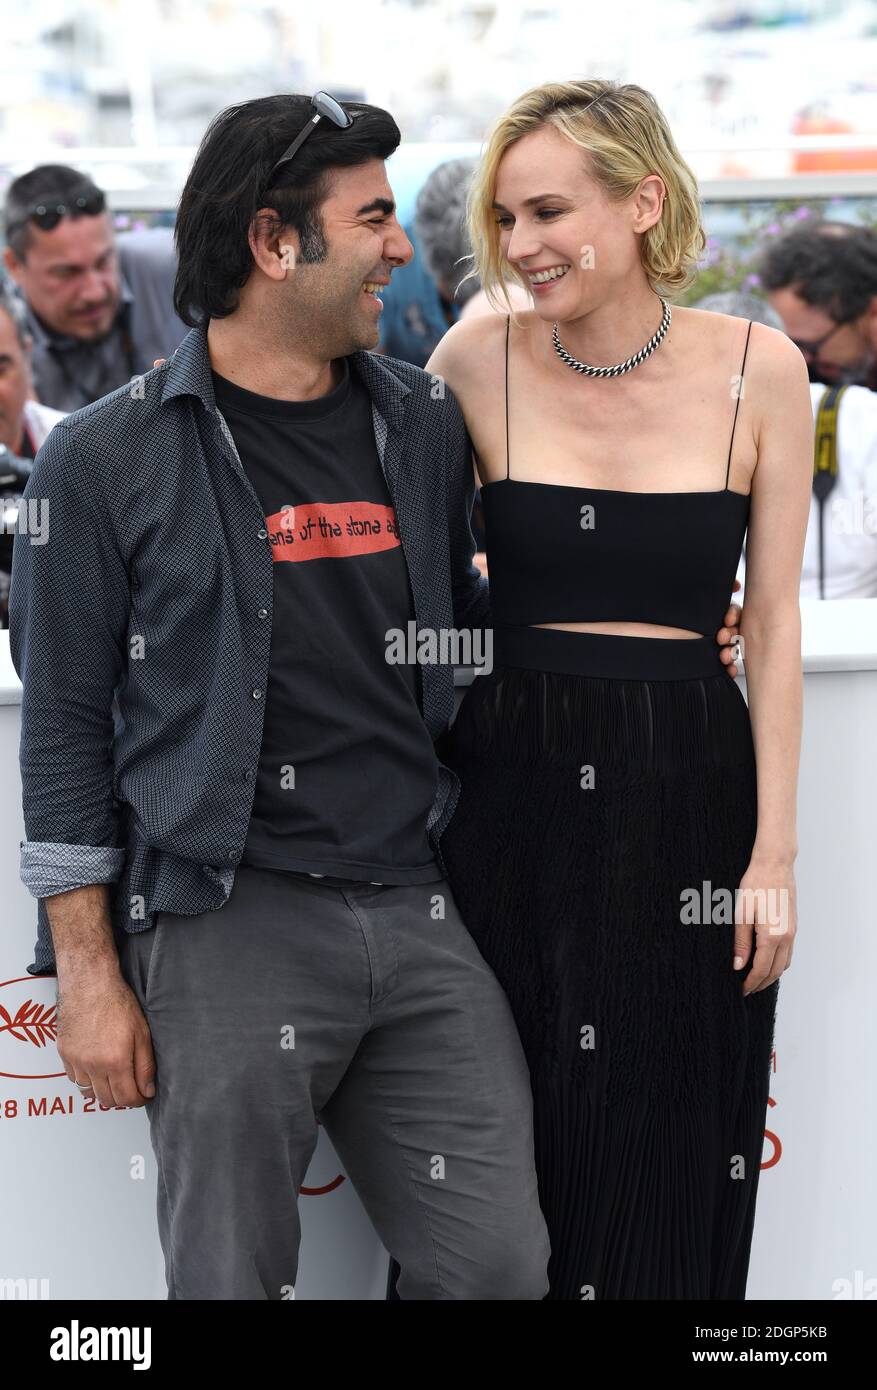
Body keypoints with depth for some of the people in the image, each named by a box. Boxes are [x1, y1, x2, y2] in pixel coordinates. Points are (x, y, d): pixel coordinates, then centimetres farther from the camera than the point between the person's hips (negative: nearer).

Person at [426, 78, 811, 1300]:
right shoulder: (481, 359, -2)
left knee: (669, 1172, 6)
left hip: (689, 790, 0)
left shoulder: (760, 371, -3)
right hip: (511, 781, 0)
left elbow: (774, 626, 1)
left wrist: (775, 855, -2)